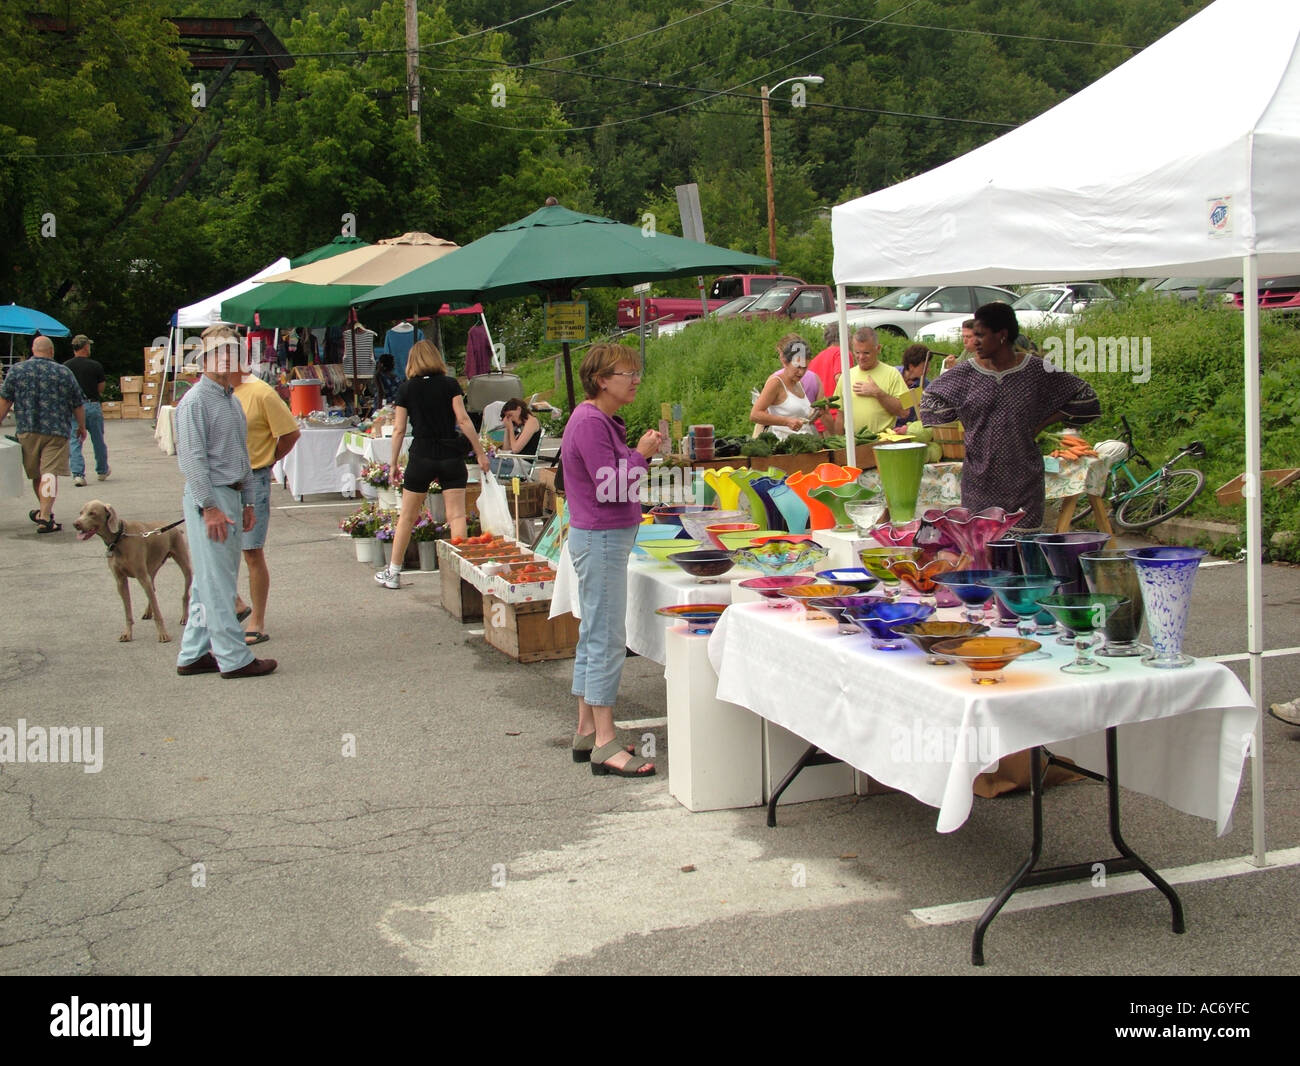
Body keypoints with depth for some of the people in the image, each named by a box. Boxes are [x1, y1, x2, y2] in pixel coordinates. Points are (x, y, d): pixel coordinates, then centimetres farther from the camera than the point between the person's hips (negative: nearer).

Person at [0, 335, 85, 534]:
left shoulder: (16, 370, 4)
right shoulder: (64, 373, 2)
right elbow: (78, 404, 7)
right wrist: (82, 426, 21)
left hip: (27, 431, 2)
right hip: (56, 431, -2)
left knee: (36, 474, 17)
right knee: (50, 473, -8)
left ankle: (45, 511, 33)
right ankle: (45, 517, -18)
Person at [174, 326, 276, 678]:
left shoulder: (232, 400, 17)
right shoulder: (195, 402, -11)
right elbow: (192, 458, -16)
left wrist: (247, 501, 20)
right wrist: (209, 507, -20)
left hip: (231, 495, 9)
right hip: (208, 497, -9)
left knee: (209, 581, 12)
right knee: (217, 581, -5)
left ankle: (194, 654, 19)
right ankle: (233, 658, -1)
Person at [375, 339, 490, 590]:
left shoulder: (407, 388, 2)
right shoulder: (450, 384, 1)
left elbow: (399, 429, 1)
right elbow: (463, 420, -6)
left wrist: (393, 462, 10)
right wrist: (480, 452, -2)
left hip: (422, 456, 0)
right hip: (451, 456, 0)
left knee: (407, 517, 10)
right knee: (456, 515, -1)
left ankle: (393, 573, 18)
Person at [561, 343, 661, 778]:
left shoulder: (600, 420, 14)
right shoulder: (591, 423, -17)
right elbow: (610, 488, -21)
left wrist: (639, 455, 8)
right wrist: (641, 455, -11)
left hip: (603, 538, 11)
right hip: (601, 540, -11)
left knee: (593, 636, 14)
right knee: (608, 640, -8)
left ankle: (586, 731, 22)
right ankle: (605, 744, -5)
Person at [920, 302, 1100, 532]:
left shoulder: (1036, 372, -2)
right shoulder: (966, 373, 3)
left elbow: (1086, 398, 6)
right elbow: (931, 397, 18)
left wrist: (1041, 424, 0)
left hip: (1023, 479, -1)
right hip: (979, 479, 1)